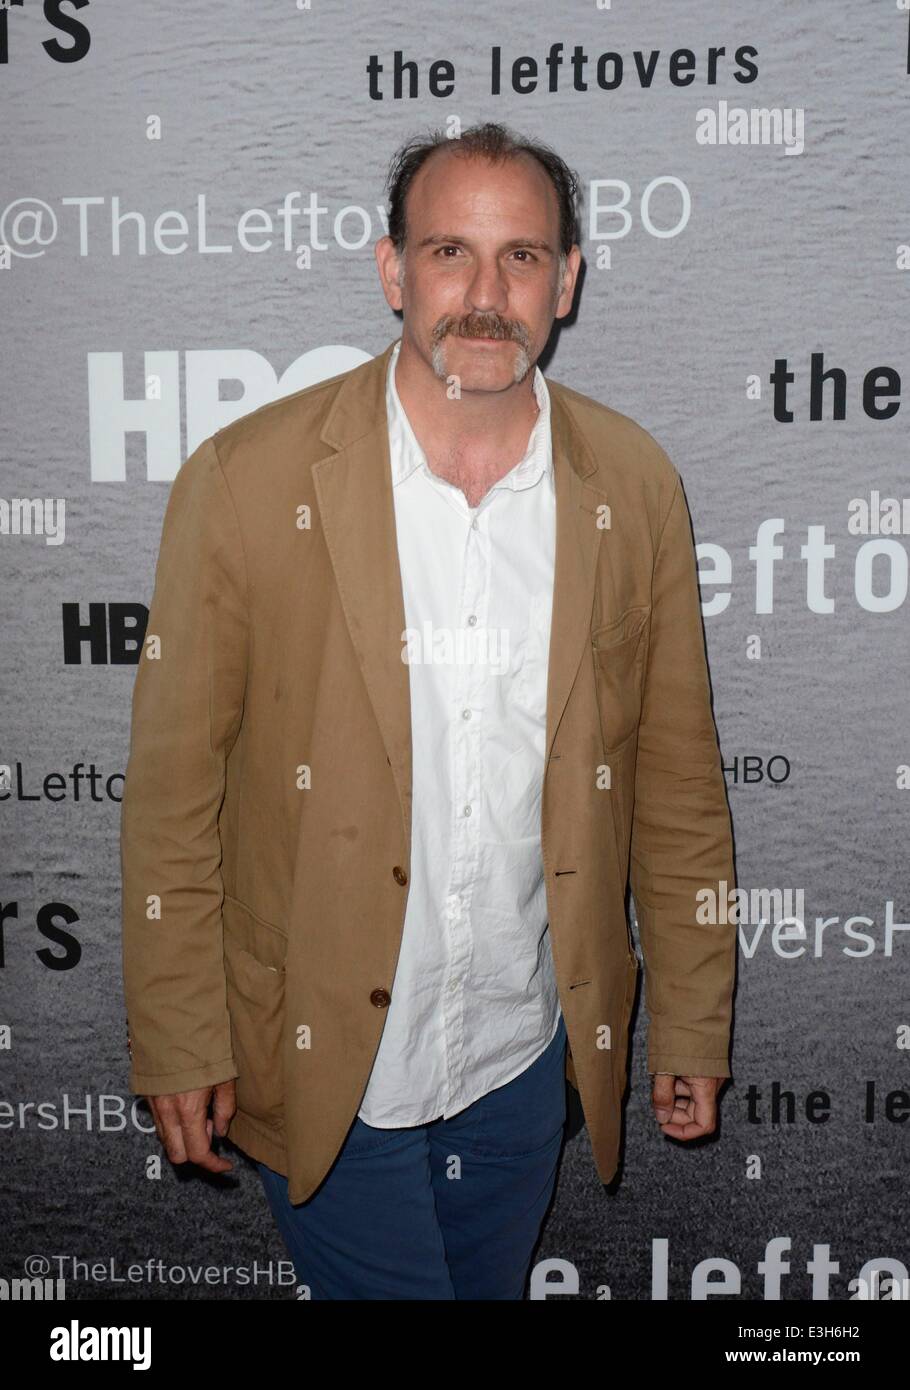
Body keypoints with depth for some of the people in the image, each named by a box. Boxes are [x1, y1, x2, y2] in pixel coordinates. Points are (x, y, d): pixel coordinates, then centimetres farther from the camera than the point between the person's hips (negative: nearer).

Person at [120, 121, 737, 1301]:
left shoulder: (635, 486, -6)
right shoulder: (247, 481, -15)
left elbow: (677, 783, 1)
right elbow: (173, 785, -9)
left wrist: (692, 1025, 6)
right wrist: (177, 1043, -6)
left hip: (532, 1055, 4)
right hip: (325, 1065, -3)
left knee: (493, 1286, 24)